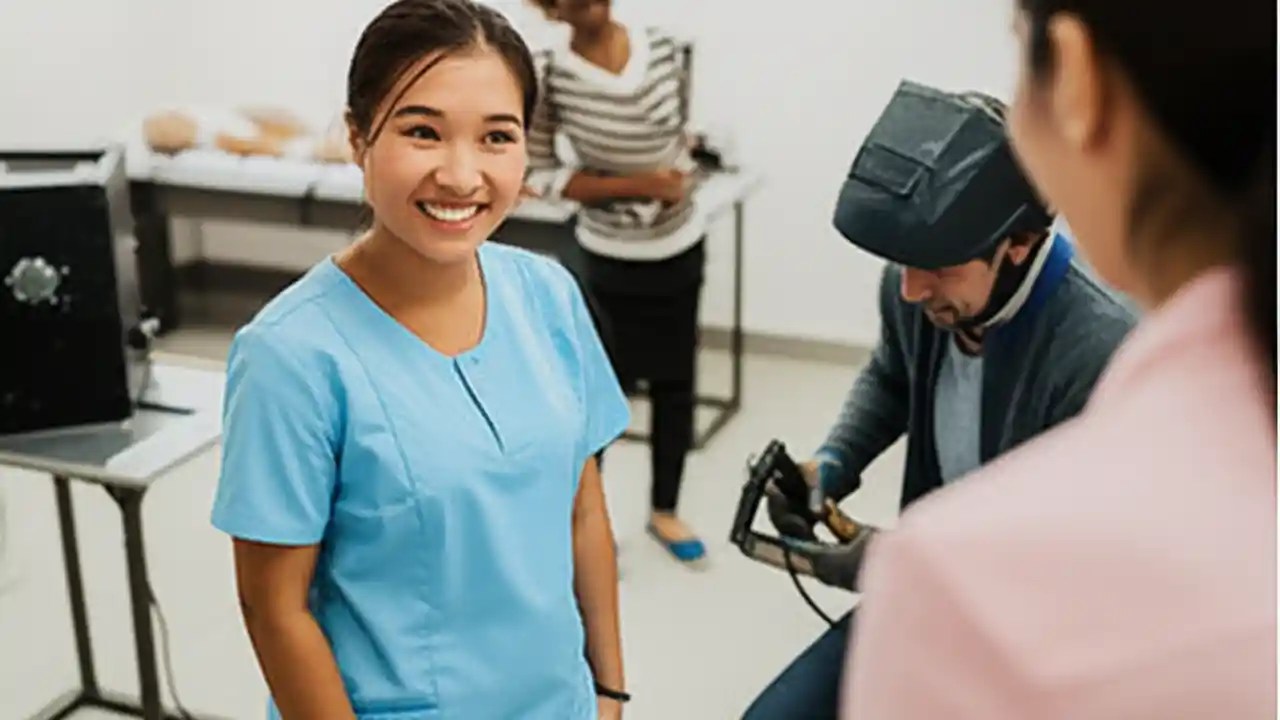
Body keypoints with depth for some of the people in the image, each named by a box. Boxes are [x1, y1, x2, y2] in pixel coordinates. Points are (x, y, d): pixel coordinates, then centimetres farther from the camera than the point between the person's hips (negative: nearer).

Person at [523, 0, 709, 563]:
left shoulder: (662, 49, -4)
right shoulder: (549, 75, -18)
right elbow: (540, 176, -14)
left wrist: (679, 175, -3)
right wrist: (638, 185, -19)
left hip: (681, 247, 5)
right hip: (611, 260, -4)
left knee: (676, 382, 14)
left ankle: (664, 509, 33)